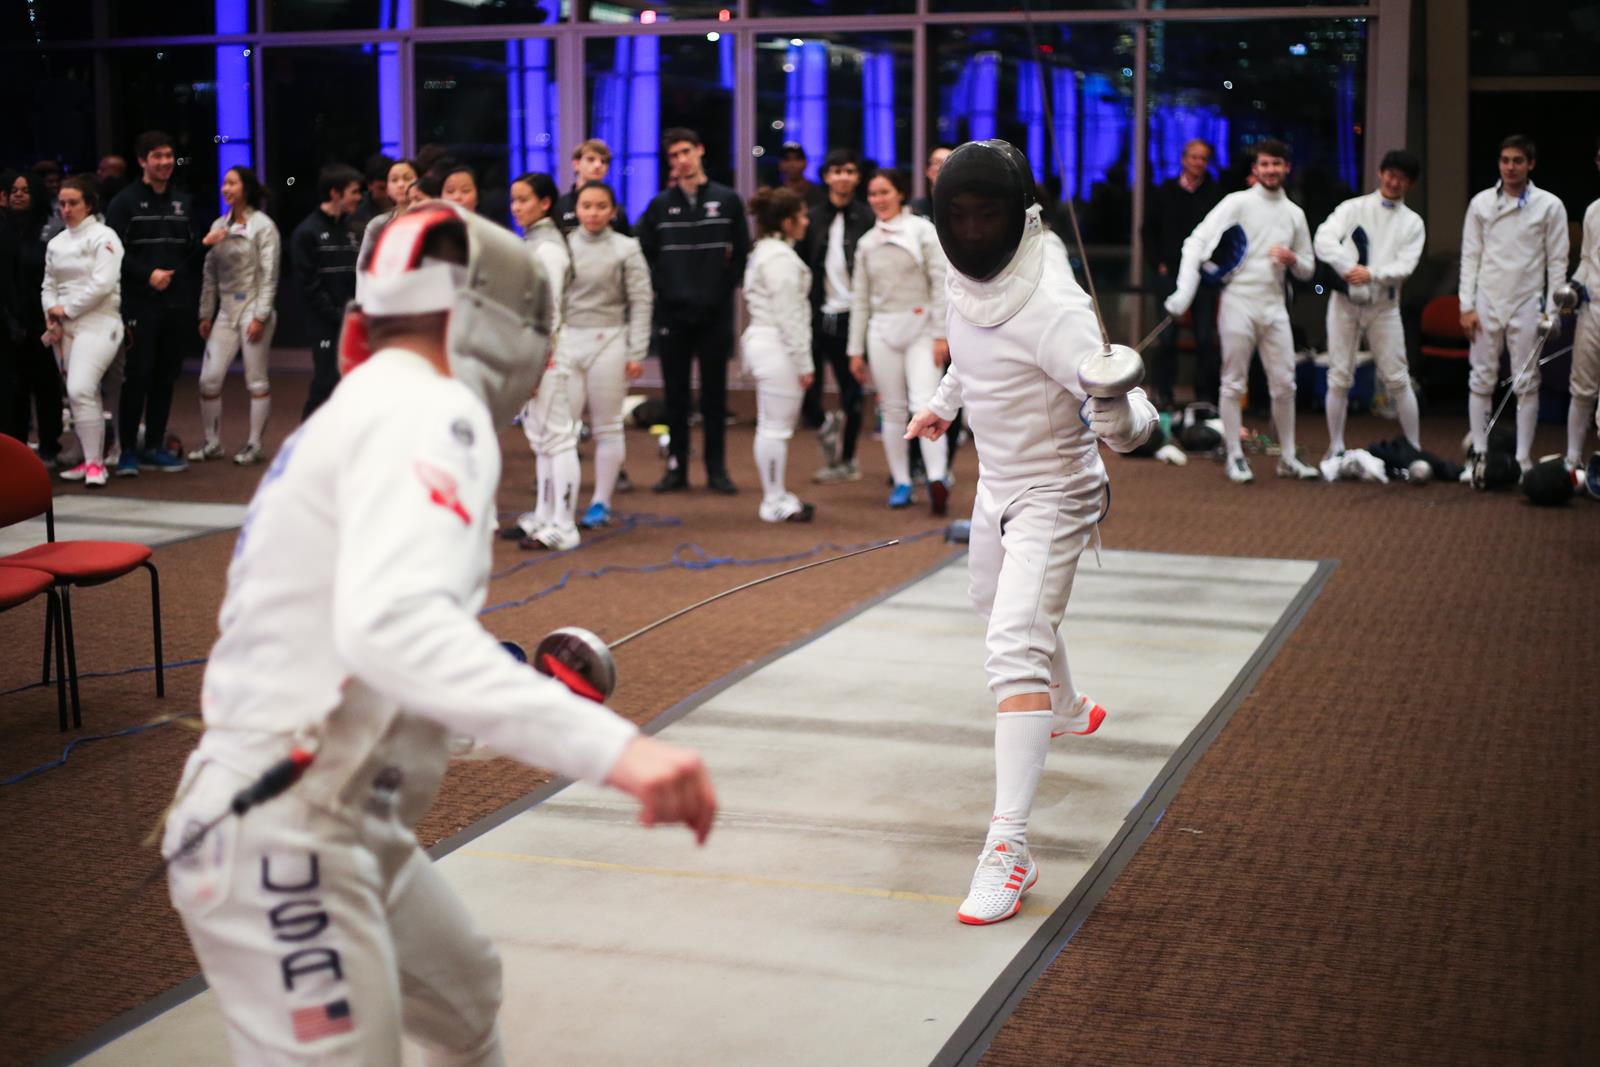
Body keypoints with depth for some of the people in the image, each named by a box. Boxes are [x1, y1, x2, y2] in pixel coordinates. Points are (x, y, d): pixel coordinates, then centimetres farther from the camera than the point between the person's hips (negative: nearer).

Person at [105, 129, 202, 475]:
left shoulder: (183, 201, 15)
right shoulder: (125, 202, -1)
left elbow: (192, 248, 14)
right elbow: (115, 251, -9)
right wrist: (147, 275, -16)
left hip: (177, 304, 5)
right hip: (139, 304, -5)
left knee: (166, 378, 8)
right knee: (137, 377, -5)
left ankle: (154, 448, 17)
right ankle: (128, 450, 2)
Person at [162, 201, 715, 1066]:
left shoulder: (362, 411, 15)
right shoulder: (426, 410, -14)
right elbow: (394, 623, -34)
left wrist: (505, 680, 23)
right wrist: (611, 747, -42)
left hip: (342, 823, 10)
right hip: (282, 841, -10)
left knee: (466, 997, 27)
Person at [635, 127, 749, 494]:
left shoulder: (727, 200, 4)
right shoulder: (660, 205, 6)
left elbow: (742, 251, 5)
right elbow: (644, 253, 6)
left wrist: (729, 285, -1)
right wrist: (659, 287, -1)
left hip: (715, 312, -1)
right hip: (672, 312, 1)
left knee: (714, 392, 4)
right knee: (676, 393, 5)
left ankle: (716, 468, 10)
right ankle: (676, 467, 12)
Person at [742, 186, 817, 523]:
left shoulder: (763, 252, 17)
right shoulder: (781, 258, -15)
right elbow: (788, 315, -18)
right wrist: (803, 362, -14)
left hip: (761, 341, 11)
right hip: (777, 346, -11)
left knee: (772, 426, 15)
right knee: (776, 428, -3)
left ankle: (775, 495, 22)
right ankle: (775, 502, 3)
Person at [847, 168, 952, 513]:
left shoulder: (922, 231, 0)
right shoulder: (867, 242, 12)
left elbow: (940, 284, -4)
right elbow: (860, 299, 14)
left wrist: (940, 335, -10)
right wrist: (855, 350, 12)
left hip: (920, 327, -4)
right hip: (882, 330, 4)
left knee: (924, 403, -17)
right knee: (893, 410, 4)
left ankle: (937, 477, -27)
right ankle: (901, 483, 10)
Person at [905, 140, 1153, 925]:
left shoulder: (1051, 304, -29)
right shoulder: (965, 279, -6)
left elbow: (1118, 421, -36)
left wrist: (1125, 410, -57)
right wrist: (942, 405, 31)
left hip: (1051, 495, -9)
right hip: (997, 484, 9)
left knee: (1015, 649, -24)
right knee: (998, 603, 31)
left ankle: (1009, 848, -28)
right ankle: (1070, 710, 61)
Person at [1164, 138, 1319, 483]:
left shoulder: (1294, 214, 11)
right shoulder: (1237, 202, -5)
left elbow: (1307, 270, 18)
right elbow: (1197, 242, -14)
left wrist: (1292, 258, -6)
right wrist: (1183, 292, -26)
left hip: (1274, 306, 5)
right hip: (1238, 302, -4)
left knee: (1284, 385, 6)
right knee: (1234, 384, 1)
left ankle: (1288, 458, 18)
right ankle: (1235, 458, 10)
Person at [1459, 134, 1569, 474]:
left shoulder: (1549, 205, -1)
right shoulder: (1481, 203, 3)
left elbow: (1557, 261, 0)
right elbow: (1470, 257, 4)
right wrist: (1466, 306, -3)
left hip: (1526, 305, -1)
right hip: (1487, 303, 1)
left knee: (1526, 383, 1)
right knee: (1481, 380, 5)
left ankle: (1523, 458, 6)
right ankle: (1478, 452, 12)